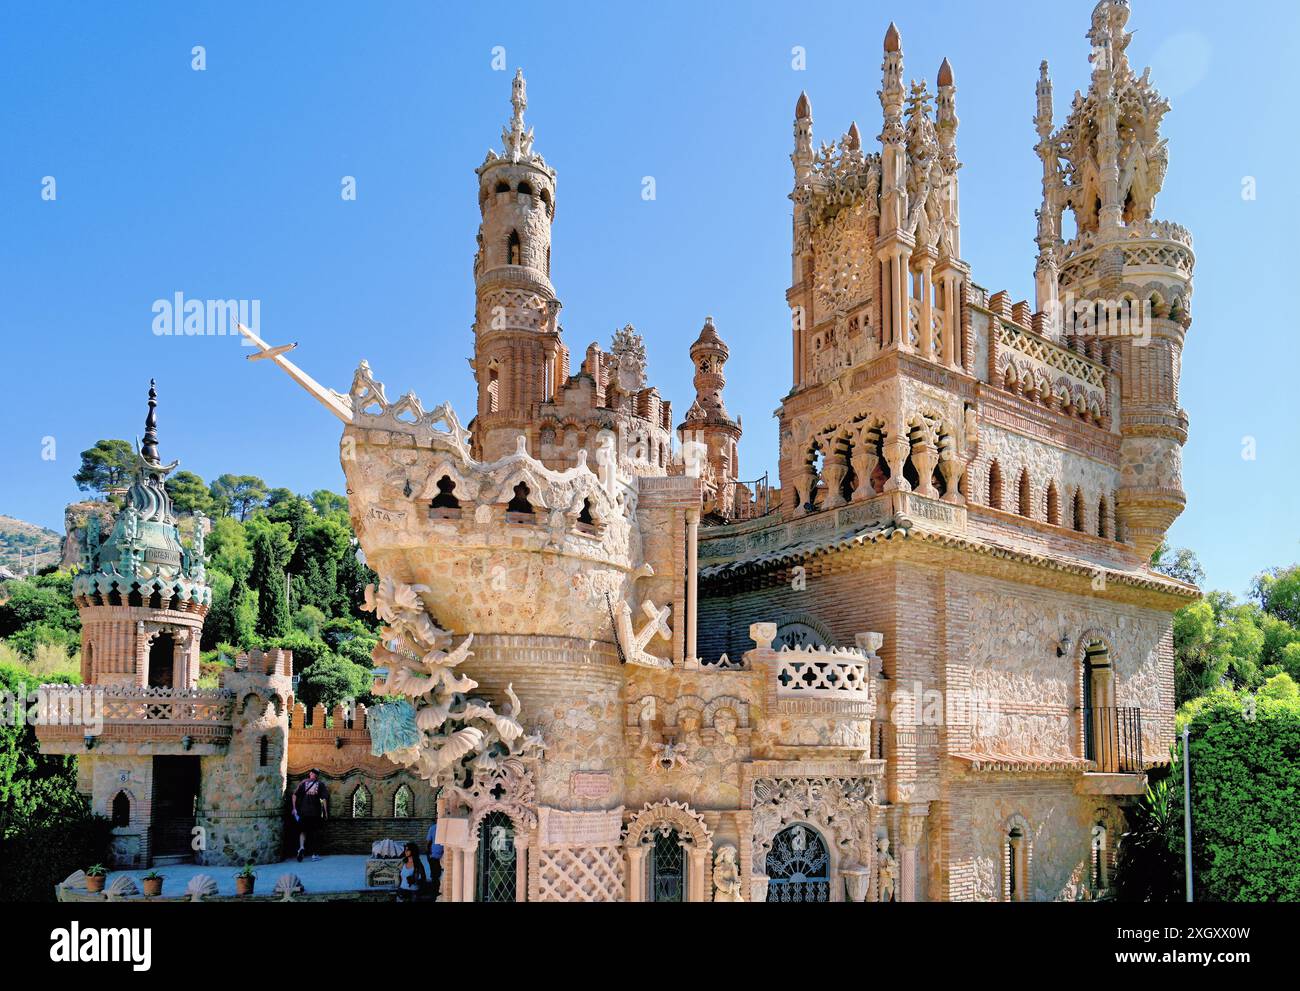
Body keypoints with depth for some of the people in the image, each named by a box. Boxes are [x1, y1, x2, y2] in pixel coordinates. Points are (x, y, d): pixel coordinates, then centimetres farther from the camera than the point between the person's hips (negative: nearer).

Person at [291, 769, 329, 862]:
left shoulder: (303, 783, 4)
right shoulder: (320, 784, 2)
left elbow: (295, 795, -3)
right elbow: (324, 798, -5)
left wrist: (294, 808, 1)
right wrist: (325, 811, 0)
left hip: (303, 812, 0)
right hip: (315, 812, 0)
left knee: (303, 831, 10)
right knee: (313, 832, 10)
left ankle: (301, 847, -17)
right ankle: (314, 854, 14)